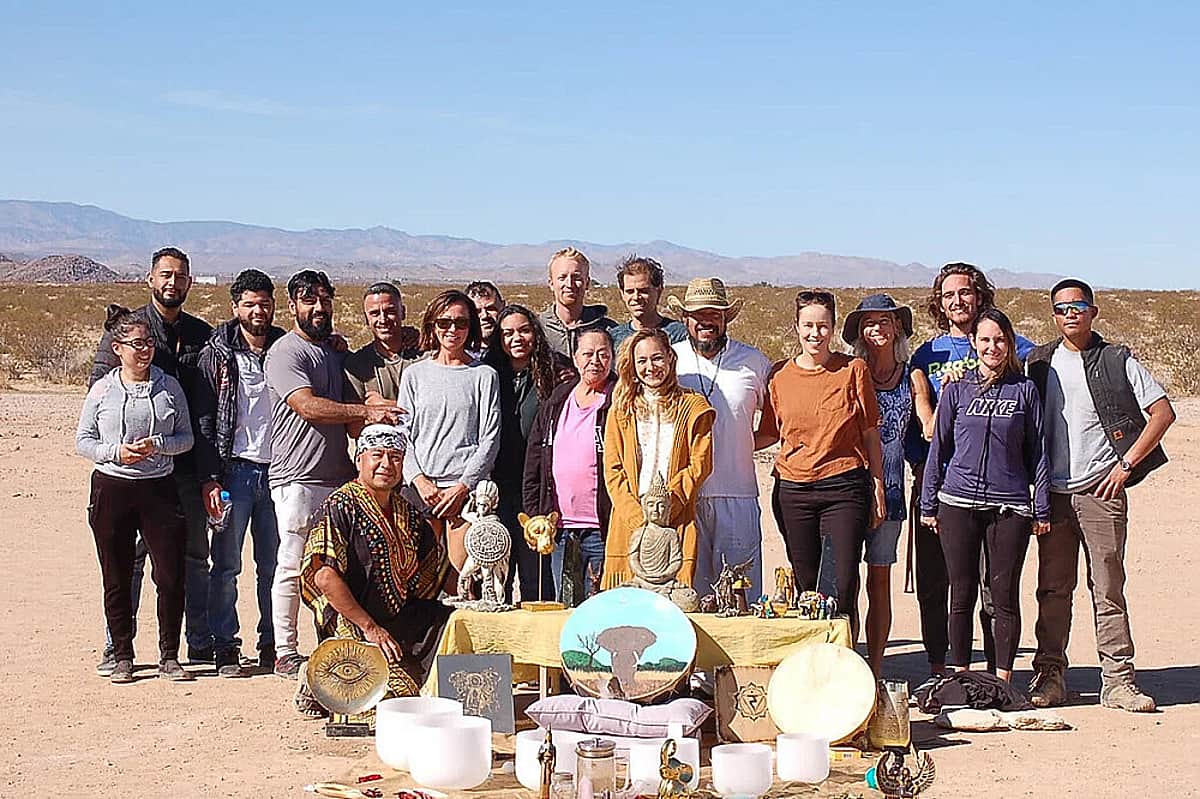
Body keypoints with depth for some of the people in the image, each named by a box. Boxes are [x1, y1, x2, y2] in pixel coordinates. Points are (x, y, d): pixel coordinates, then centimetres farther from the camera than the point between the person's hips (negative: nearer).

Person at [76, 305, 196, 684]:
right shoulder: (102, 390, 1)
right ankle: (122, 657, 16)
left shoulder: (169, 386, 4)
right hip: (111, 489, 0)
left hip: (159, 488, 1)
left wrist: (156, 445, -11)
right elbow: (83, 441, 5)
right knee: (117, 579, 5)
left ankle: (169, 656, 10)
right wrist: (116, 451, -12)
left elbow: (186, 437, 7)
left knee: (171, 576, -3)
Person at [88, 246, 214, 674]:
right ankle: (117, 647, 9)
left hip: (187, 463, 3)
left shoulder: (202, 334, 11)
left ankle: (201, 646, 17)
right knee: (129, 554, 1)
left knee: (194, 555, 9)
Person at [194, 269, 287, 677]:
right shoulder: (216, 354, 1)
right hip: (234, 470, -2)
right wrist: (209, 479, -8)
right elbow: (203, 421, -2)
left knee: (275, 564, 5)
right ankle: (226, 648, 7)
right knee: (226, 563, -1)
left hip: (276, 471, 2)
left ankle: (273, 645, 14)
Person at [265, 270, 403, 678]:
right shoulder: (285, 352, -6)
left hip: (337, 476, 7)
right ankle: (285, 653, 5)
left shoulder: (336, 350, 18)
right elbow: (308, 406, -21)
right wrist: (366, 412, -28)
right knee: (292, 566, -2)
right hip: (297, 478, -7)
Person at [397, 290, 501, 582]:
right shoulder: (414, 374, 12)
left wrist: (463, 487, -8)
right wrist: (419, 480, -6)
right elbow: (402, 435, 9)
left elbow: (489, 440, 2)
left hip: (467, 488, -2)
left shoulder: (484, 376, 6)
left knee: (462, 578, -7)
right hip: (420, 489, 2)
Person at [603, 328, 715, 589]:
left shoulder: (693, 407, 8)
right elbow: (613, 470, 6)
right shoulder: (621, 410, 13)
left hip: (677, 524, -1)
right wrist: (638, 517, -8)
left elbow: (699, 465, 0)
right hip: (628, 526, 2)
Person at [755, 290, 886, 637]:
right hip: (792, 489, 2)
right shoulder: (779, 374, 6)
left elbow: (870, 433, 6)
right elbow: (769, 433, 15)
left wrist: (878, 488, 4)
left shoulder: (853, 369, 1)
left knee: (845, 585, -6)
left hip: (844, 487, -2)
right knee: (802, 587, 6)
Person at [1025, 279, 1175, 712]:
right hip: (1052, 493, 2)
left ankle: (1117, 680, 2)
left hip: (1101, 490, -2)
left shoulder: (1117, 360, 3)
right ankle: (1049, 674, 13)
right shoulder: (1038, 363, 10)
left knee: (1108, 588, -2)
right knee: (1053, 588, 5)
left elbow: (1163, 412, 1)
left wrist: (1126, 464, -5)